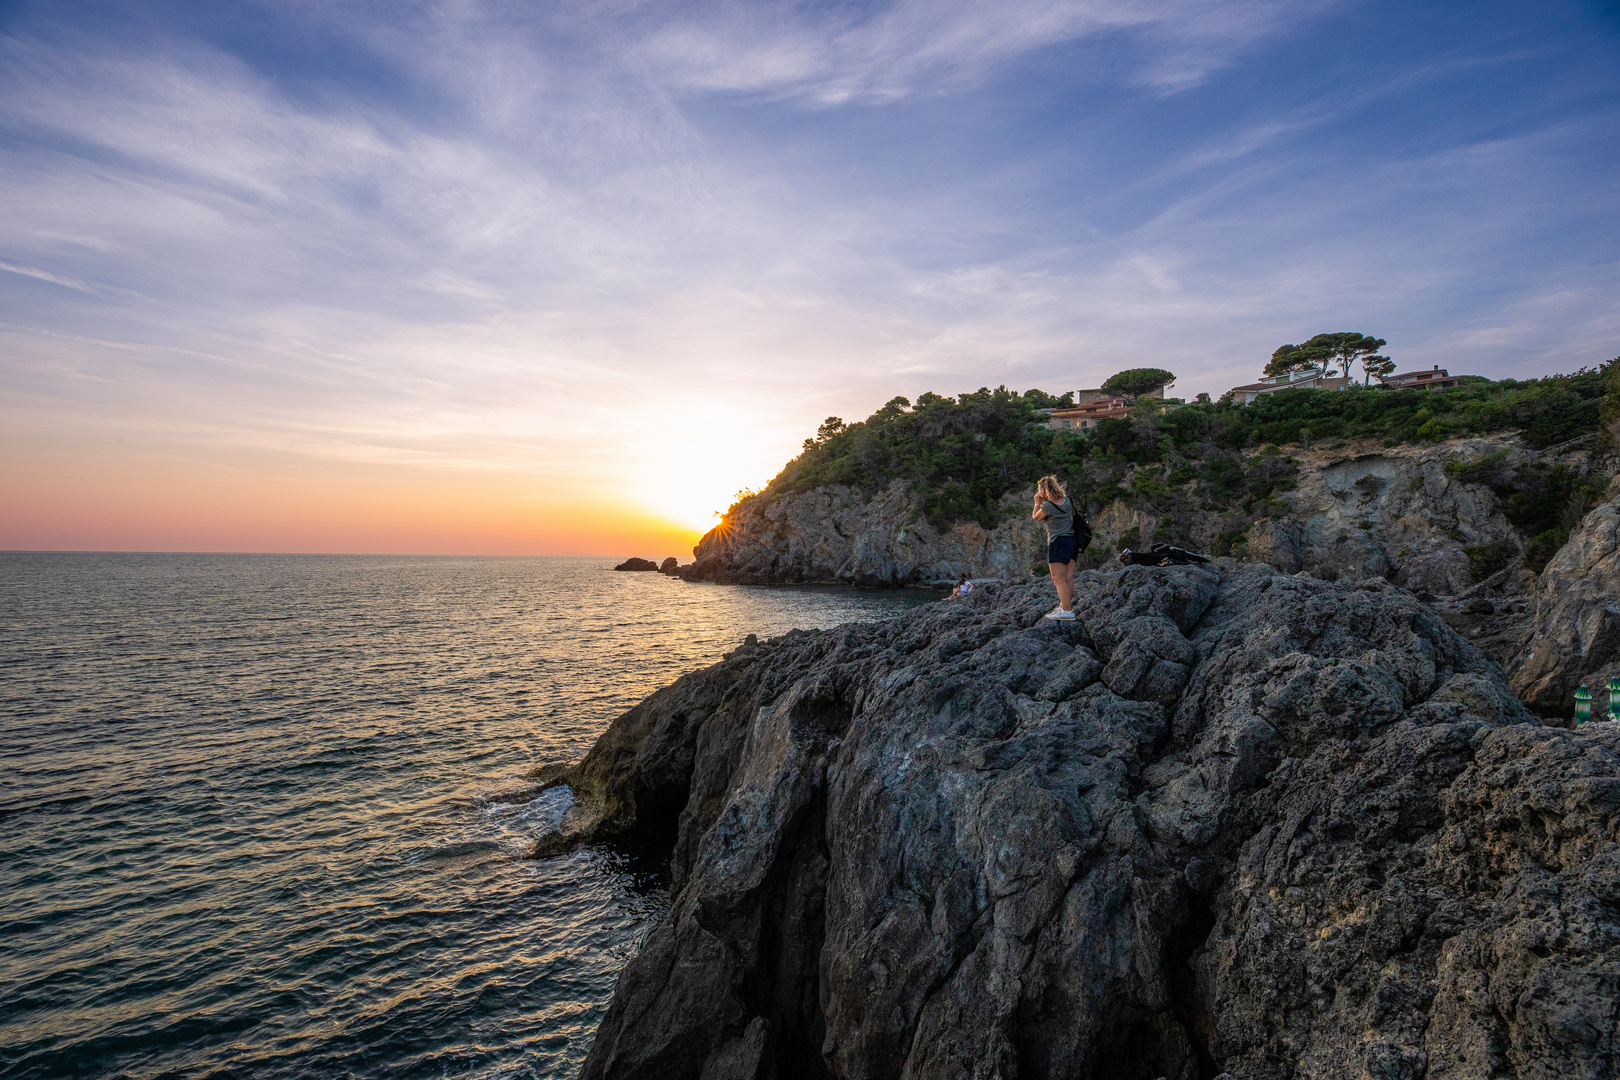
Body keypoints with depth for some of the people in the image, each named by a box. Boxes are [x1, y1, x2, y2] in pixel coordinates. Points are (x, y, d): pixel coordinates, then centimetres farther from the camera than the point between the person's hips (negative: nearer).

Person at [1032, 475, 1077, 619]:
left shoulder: (1047, 506, -15)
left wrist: (1037, 502, 10)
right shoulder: (1066, 499, 6)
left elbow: (1036, 517, 1)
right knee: (1068, 578, 12)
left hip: (1058, 542, -8)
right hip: (1072, 540, 8)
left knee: (1059, 579, -5)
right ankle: (1064, 606, 20)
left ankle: (1067, 611, -8)